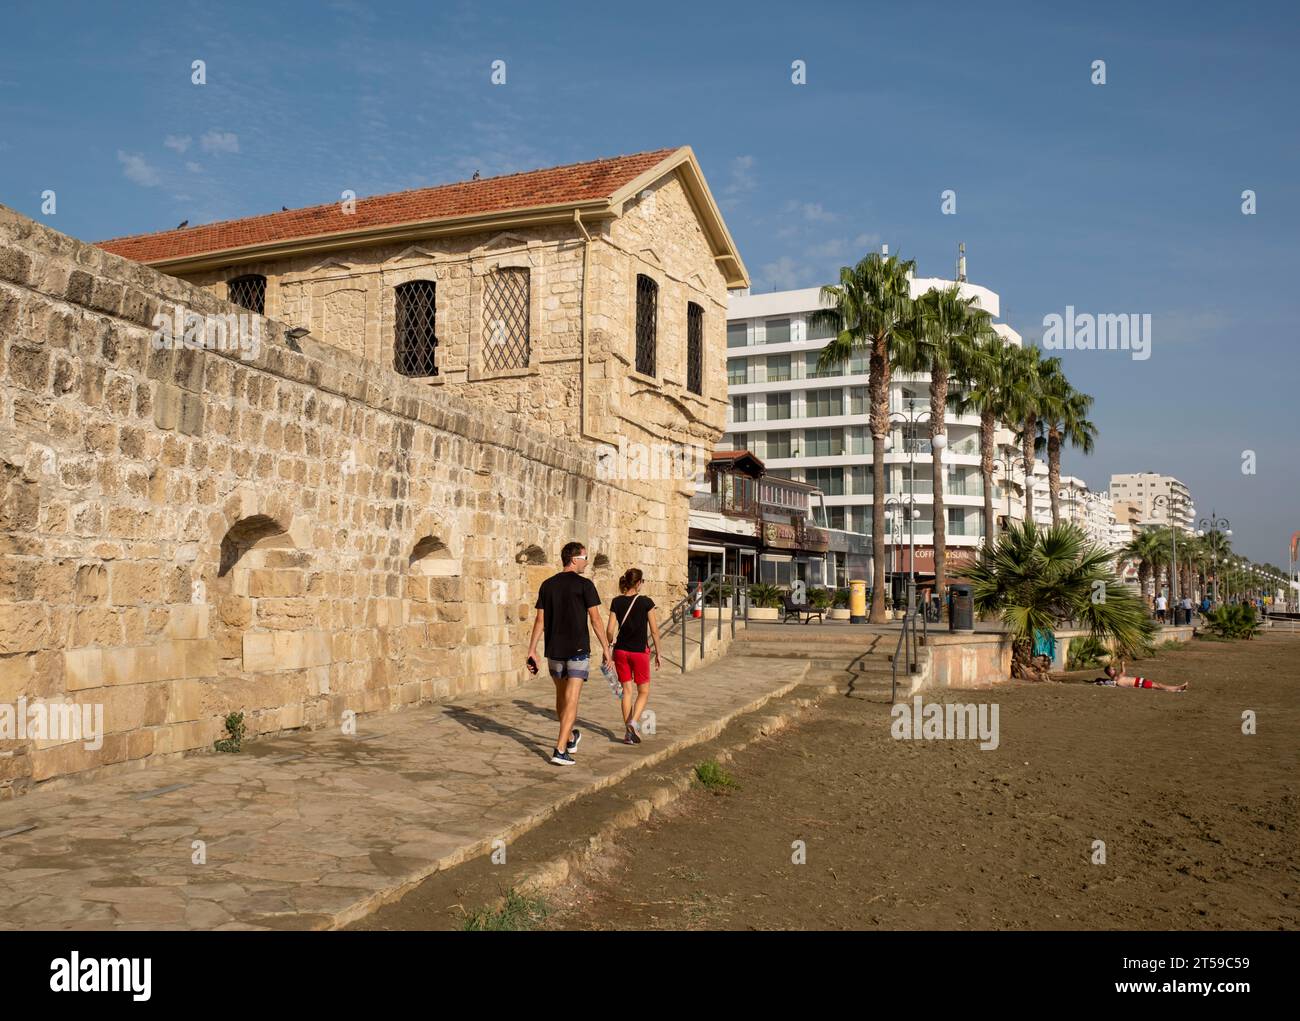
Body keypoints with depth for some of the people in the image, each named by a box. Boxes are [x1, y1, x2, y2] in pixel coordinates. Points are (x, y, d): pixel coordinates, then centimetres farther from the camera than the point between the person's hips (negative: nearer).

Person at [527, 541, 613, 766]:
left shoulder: (547, 585, 6)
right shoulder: (584, 585, -7)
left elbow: (539, 620, 4)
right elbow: (595, 619, -8)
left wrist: (532, 650, 7)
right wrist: (605, 648, -1)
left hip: (554, 650, 5)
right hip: (578, 650, -5)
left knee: (561, 695, 20)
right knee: (571, 700, -4)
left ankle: (570, 739, 37)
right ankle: (560, 750, -12)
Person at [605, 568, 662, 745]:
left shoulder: (616, 602, -1)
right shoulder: (646, 602, -8)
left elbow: (610, 630, -2)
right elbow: (654, 631, -5)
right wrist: (658, 654, 5)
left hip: (621, 651, 3)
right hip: (639, 651, -3)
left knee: (627, 691, 12)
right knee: (643, 691, 10)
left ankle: (628, 732, 12)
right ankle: (633, 722, -13)